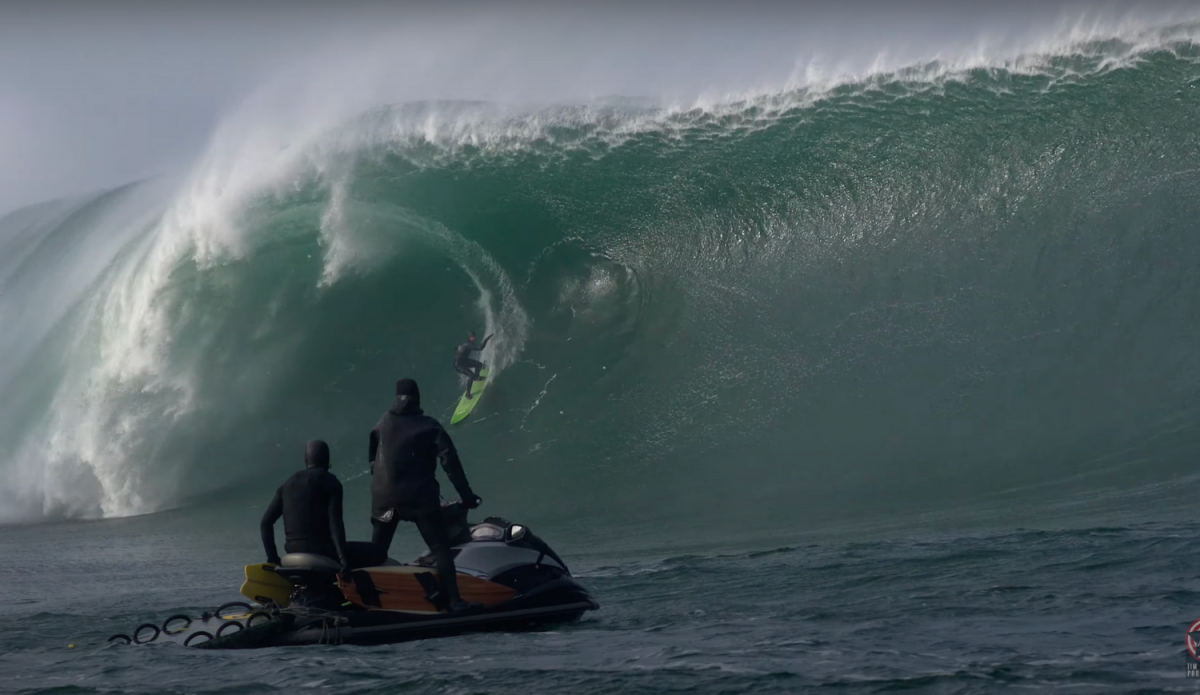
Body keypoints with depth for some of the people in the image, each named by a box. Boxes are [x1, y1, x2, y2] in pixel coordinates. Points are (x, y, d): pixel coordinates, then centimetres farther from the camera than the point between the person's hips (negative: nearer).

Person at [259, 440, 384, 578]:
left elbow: (265, 523, 10)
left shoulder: (288, 485, 14)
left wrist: (272, 557, 15)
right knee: (379, 554, 1)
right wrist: (344, 559, -21)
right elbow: (335, 523, -17)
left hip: (294, 552, 7)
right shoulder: (330, 482, -4)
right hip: (322, 551, -7)